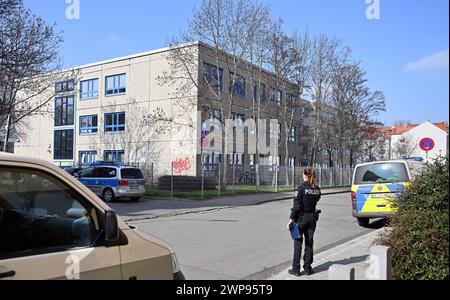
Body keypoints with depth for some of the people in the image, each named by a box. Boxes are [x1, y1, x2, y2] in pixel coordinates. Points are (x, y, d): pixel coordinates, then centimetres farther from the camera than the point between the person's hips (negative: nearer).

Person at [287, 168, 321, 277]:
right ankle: (307, 268, 17)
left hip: (301, 217, -4)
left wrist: (291, 219, -13)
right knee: (309, 243, 12)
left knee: (298, 243, 4)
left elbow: (297, 204, -16)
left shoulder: (302, 187, -14)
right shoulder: (317, 189, 3)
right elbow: (316, 200, 7)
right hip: (312, 217, 5)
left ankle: (296, 269, 8)